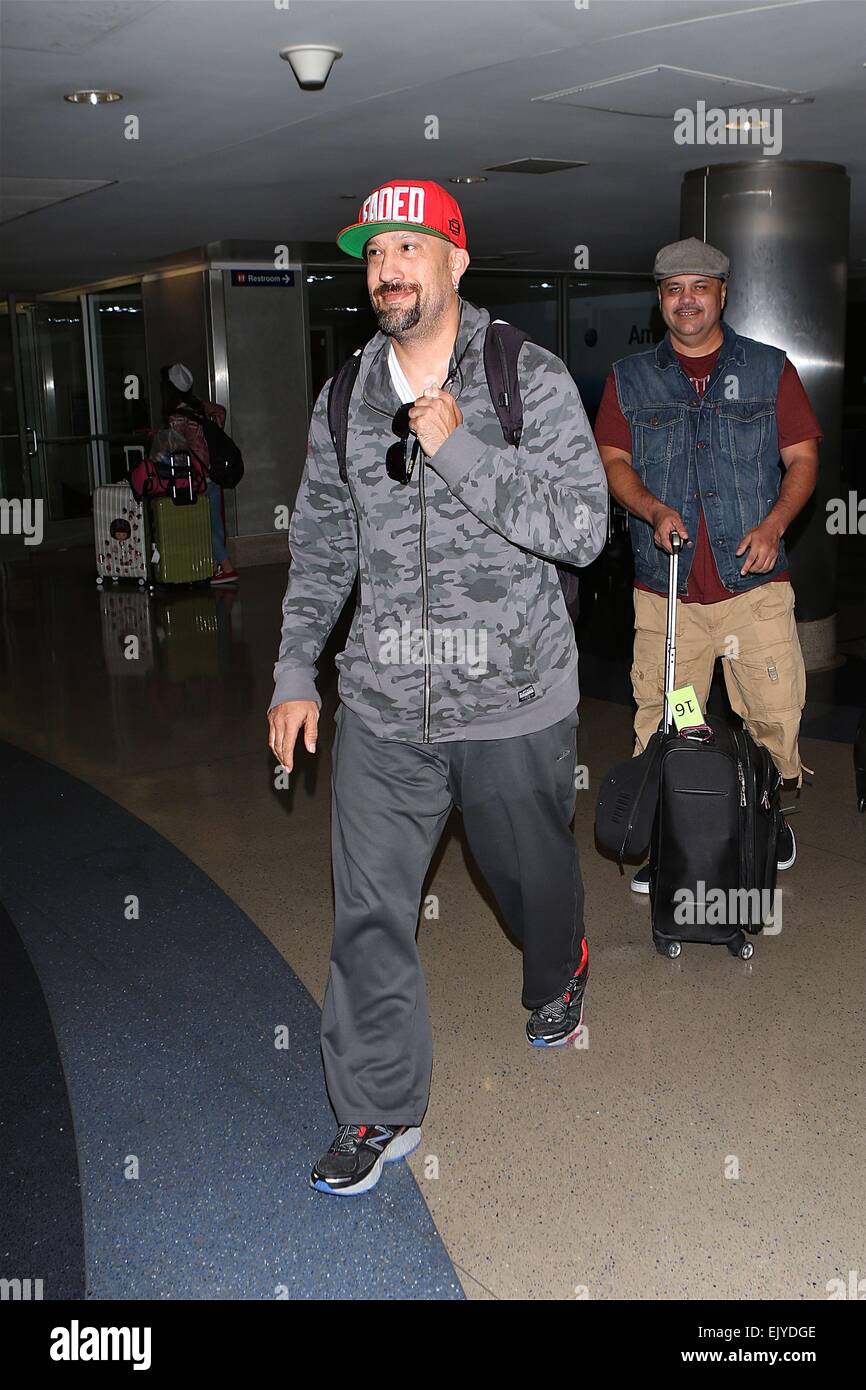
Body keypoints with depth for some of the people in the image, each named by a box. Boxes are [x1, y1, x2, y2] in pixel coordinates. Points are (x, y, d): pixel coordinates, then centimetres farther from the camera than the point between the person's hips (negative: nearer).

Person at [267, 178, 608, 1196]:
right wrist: (294, 671, 11)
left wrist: (459, 450, -21)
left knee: (530, 875, 18)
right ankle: (380, 1111, 21)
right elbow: (321, 546, 13)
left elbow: (582, 528, -15)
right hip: (382, 707, 3)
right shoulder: (344, 400, 5)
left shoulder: (531, 379, -7)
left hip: (512, 702, -2)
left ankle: (557, 976, 53)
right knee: (368, 912, 3)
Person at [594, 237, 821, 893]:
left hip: (754, 581, 0)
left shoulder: (769, 369, 10)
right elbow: (613, 460, 9)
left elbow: (803, 457, 8)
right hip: (665, 590, 1)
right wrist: (653, 509, -10)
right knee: (661, 722, -1)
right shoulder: (630, 377, 13)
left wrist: (774, 523, -9)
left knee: (777, 712, -1)